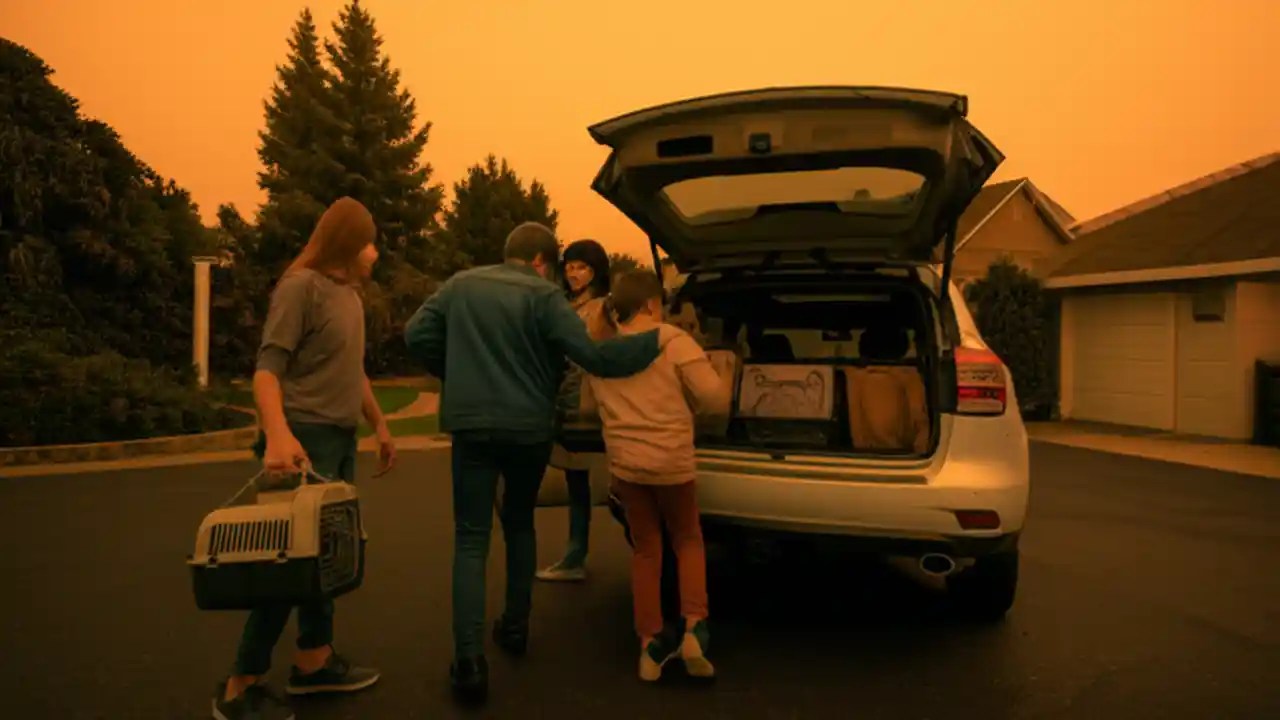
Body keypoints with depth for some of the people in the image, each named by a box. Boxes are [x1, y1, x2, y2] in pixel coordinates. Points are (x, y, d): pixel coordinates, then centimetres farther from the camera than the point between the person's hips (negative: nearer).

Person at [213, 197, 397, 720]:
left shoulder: (350, 293, 14)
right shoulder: (301, 286, -11)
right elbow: (267, 367, -19)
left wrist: (379, 425, 26)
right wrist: (277, 434, -33)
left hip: (340, 438, 8)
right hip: (304, 437, -8)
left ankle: (314, 661, 25)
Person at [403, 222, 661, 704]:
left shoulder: (461, 285, 6)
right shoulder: (544, 296, -6)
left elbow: (417, 335, 3)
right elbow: (592, 354, -16)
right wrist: (658, 339, -9)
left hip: (472, 425, 1)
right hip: (530, 428, 0)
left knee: (472, 538, 1)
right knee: (519, 524, 22)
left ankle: (469, 659, -9)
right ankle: (515, 627, 30)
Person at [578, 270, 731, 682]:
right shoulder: (674, 341, -8)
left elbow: (588, 405, 19)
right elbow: (715, 399, -12)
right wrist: (692, 405, 10)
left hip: (625, 462, 3)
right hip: (672, 460, -3)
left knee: (645, 550, 15)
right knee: (687, 541, 17)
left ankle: (651, 643, 16)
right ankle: (694, 628, 1)